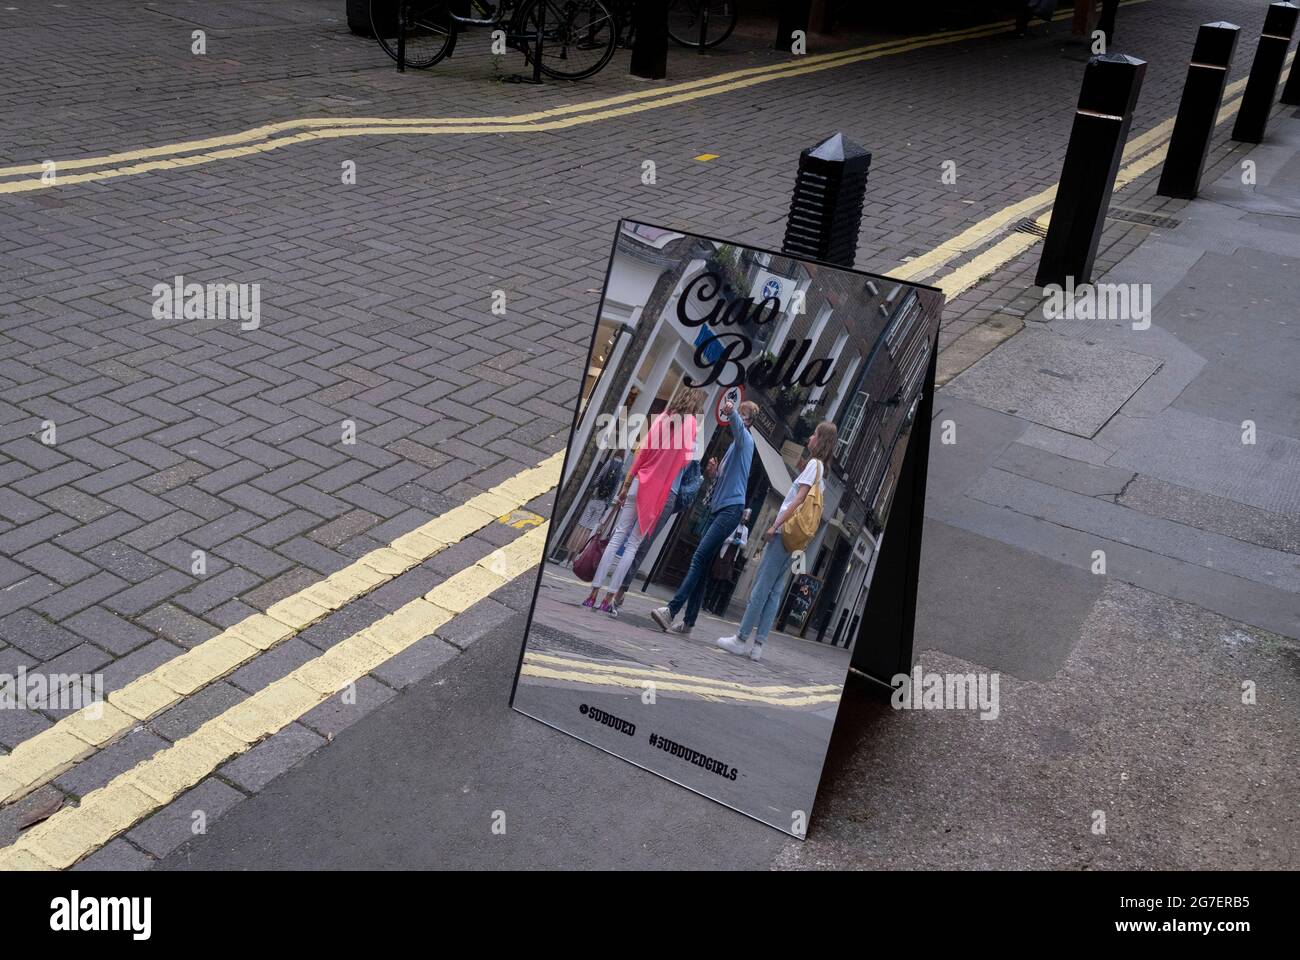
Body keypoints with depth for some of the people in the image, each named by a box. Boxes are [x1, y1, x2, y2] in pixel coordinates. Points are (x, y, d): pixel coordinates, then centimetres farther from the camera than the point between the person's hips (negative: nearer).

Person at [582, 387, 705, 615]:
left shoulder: (663, 417, 7)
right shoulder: (691, 424, -2)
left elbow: (642, 451, 5)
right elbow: (685, 461, -10)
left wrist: (625, 485, 6)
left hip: (640, 483, 3)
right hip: (660, 491, -3)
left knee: (617, 537, 5)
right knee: (633, 544, 2)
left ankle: (593, 595, 0)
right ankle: (608, 600, 0)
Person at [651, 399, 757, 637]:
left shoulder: (745, 439, -3)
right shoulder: (734, 444, 23)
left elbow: (738, 425, -29)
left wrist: (732, 412, -49)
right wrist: (715, 472, 12)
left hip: (731, 509, -9)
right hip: (717, 508, 9)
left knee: (700, 559, -18)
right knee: (702, 566, 5)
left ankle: (671, 610, -25)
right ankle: (688, 623, 5)